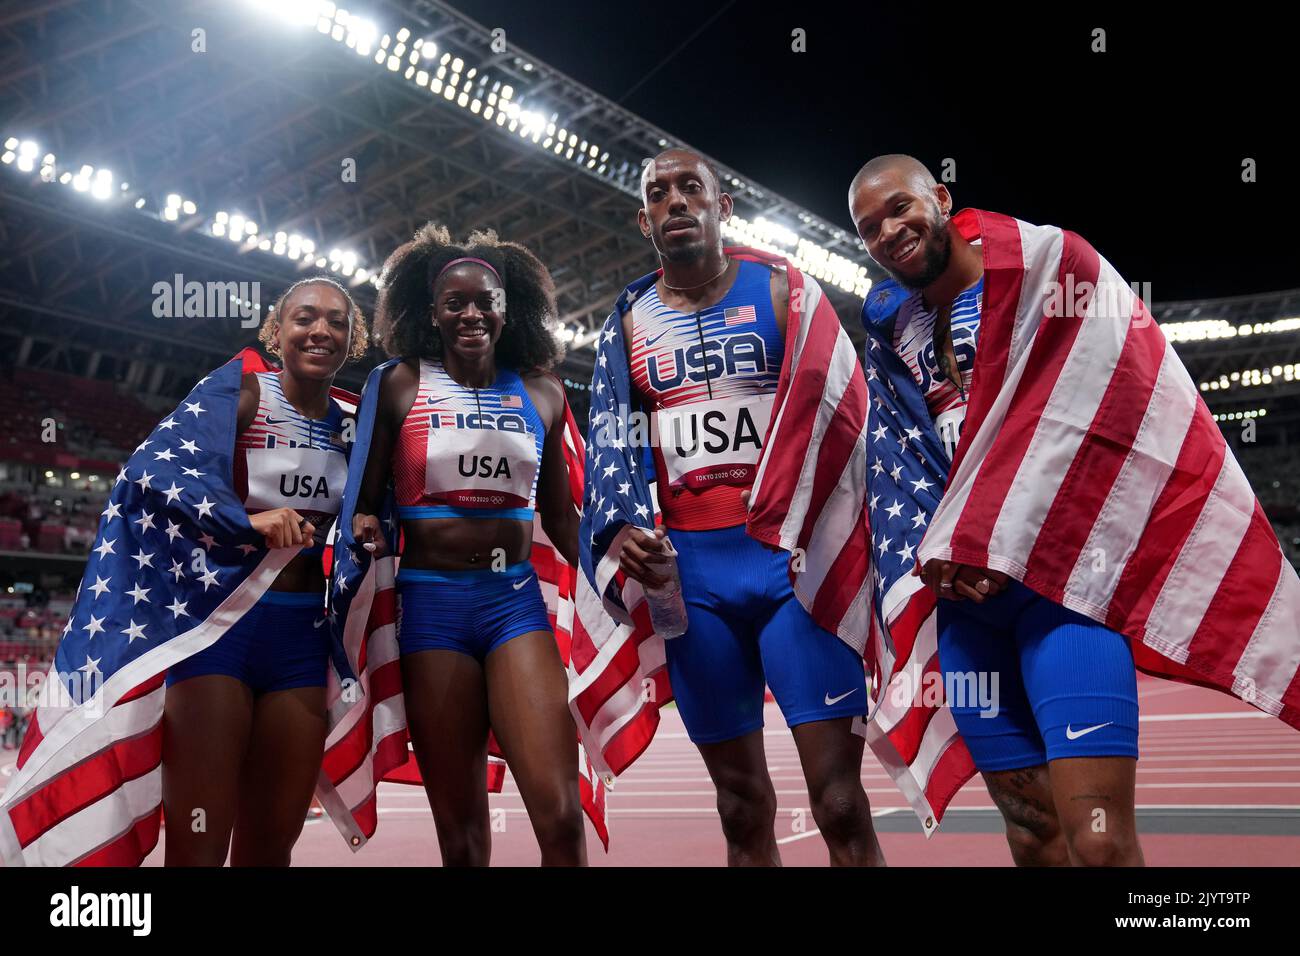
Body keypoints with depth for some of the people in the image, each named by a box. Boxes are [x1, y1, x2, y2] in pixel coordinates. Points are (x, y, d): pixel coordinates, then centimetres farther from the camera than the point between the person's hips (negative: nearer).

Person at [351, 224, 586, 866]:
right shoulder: (402, 386, 4)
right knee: (460, 831, 4)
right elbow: (365, 499, 8)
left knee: (560, 815, -13)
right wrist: (365, 526, -15)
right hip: (431, 602, -1)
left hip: (516, 601, 1)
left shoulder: (542, 393, 9)